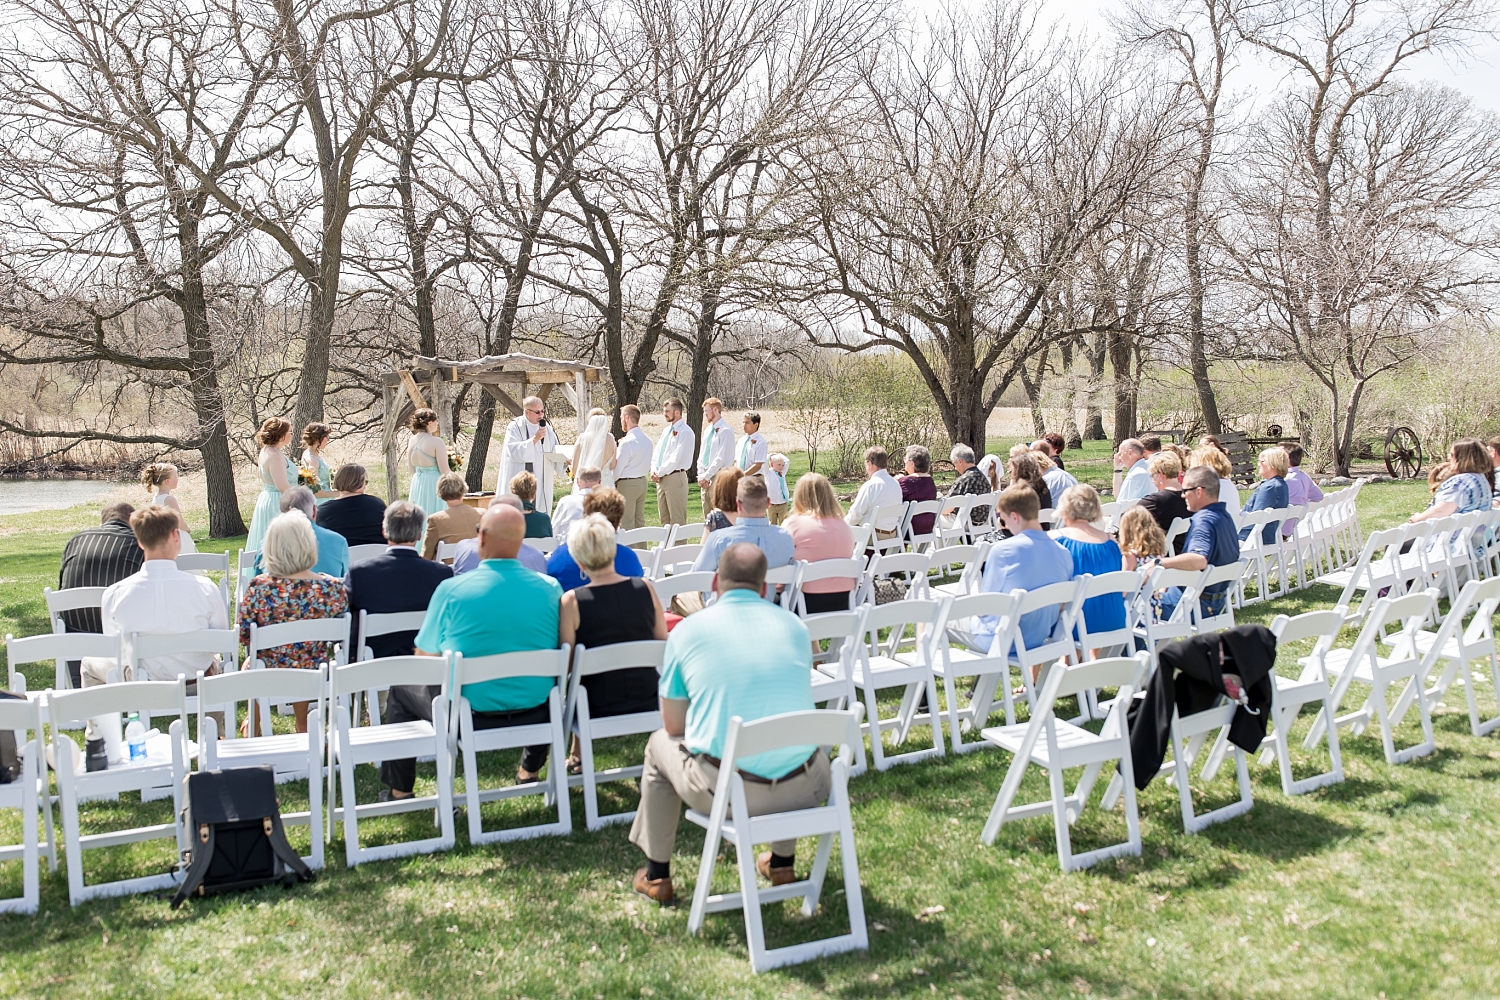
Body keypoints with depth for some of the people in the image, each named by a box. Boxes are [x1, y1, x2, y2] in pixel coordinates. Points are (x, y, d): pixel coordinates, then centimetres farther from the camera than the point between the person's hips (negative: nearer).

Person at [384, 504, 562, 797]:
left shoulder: (451, 590, -14)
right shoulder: (550, 588, -6)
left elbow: (425, 657, -4)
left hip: (468, 717, -3)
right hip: (535, 715, 3)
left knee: (401, 687, 24)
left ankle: (399, 790, 32)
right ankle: (529, 770, 51)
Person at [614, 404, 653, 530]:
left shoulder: (627, 442, -18)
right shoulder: (647, 440, 6)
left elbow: (618, 467, -13)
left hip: (627, 484, -8)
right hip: (642, 481, 8)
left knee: (626, 524, -3)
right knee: (640, 521, 13)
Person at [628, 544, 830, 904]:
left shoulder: (687, 631, 0)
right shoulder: (795, 626, 9)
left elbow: (674, 726, 7)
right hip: (802, 789, 3)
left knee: (660, 743, 28)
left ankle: (657, 876, 36)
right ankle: (783, 861, 47)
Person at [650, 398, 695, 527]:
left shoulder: (685, 432, -11)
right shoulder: (666, 430, 17)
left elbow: (676, 459, -17)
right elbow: (656, 453, 19)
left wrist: (659, 473, -11)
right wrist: (654, 470, 1)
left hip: (675, 478, -9)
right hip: (661, 479, 9)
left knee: (677, 520, -6)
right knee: (664, 519, 11)